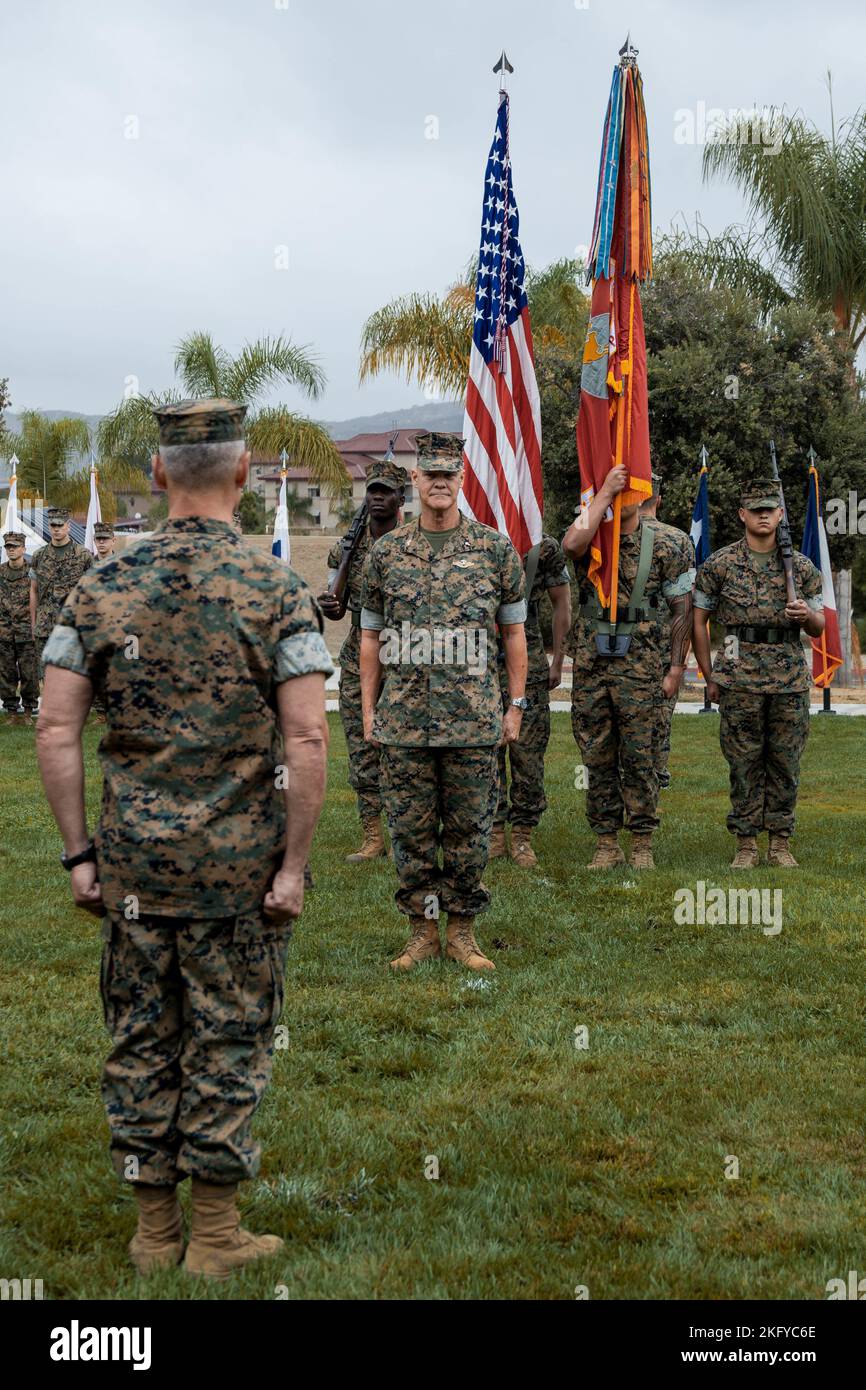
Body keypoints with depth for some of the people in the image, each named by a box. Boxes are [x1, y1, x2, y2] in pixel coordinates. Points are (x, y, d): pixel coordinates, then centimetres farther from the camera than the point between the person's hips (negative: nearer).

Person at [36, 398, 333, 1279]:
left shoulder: (102, 588, 1)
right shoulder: (277, 591, -8)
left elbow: (55, 729, -3)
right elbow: (306, 741, -15)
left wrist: (79, 854, 3)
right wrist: (293, 865, -8)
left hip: (133, 861, 3)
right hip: (238, 864, -3)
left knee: (141, 1042, 13)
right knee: (227, 1042, 8)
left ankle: (153, 1230, 23)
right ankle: (214, 1236, 16)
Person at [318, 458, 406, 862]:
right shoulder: (347, 546, 8)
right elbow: (337, 608, 10)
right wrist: (327, 606, -12)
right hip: (358, 658, 4)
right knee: (361, 748, 5)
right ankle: (372, 836, 12)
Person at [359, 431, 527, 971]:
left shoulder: (496, 550, 3)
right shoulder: (386, 552, 6)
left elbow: (514, 630, 8)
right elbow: (371, 635, 11)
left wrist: (516, 704, 4)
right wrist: (368, 708, 7)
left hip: (474, 719, -1)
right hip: (403, 718, 1)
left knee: (469, 830, 5)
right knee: (411, 830, 6)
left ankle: (462, 932, 17)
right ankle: (423, 931, 18)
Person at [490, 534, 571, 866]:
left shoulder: (545, 548, 0)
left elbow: (562, 604, 7)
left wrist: (558, 661, 3)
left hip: (528, 665, -1)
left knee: (527, 751, -1)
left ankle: (522, 836, 8)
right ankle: (494, 832, 11)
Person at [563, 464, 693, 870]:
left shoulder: (663, 548, 2)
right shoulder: (591, 542, 5)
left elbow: (683, 610, 4)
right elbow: (572, 543, -22)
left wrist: (675, 669, -1)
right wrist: (604, 493, -17)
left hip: (639, 668, -2)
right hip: (590, 667, 2)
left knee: (638, 759, 0)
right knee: (597, 758, 6)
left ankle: (642, 845, 9)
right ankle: (606, 843, 15)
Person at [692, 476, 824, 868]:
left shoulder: (802, 566, 9)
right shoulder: (719, 564, 2)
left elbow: (818, 628, 14)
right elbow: (699, 620, 6)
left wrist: (807, 615, -10)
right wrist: (709, 676, 2)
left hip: (791, 677, 2)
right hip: (740, 676, -2)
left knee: (785, 762, 5)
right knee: (744, 762, 1)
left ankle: (780, 843, 15)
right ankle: (746, 844, 9)